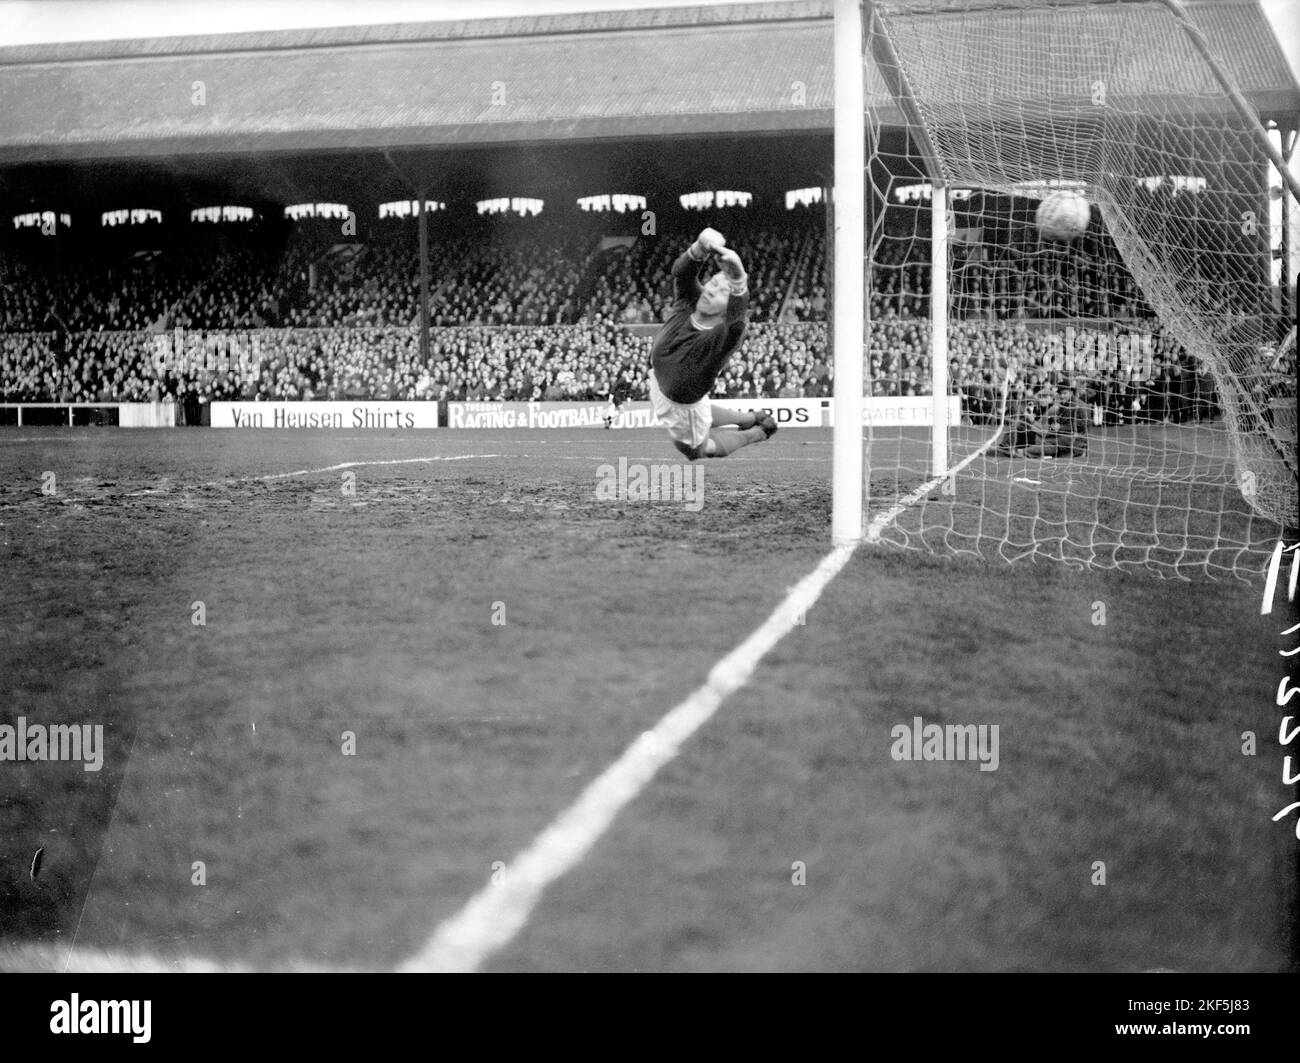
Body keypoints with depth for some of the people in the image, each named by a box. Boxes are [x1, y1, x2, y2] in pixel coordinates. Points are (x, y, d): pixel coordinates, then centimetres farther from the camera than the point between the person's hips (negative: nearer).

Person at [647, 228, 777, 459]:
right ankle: (754, 418, 54)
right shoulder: (687, 302, -26)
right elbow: (682, 270, -43)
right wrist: (701, 247, -67)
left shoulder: (725, 335, -40)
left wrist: (737, 277, -83)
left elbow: (737, 315, -63)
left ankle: (758, 433, 46)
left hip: (684, 404, -5)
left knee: (699, 449, 25)